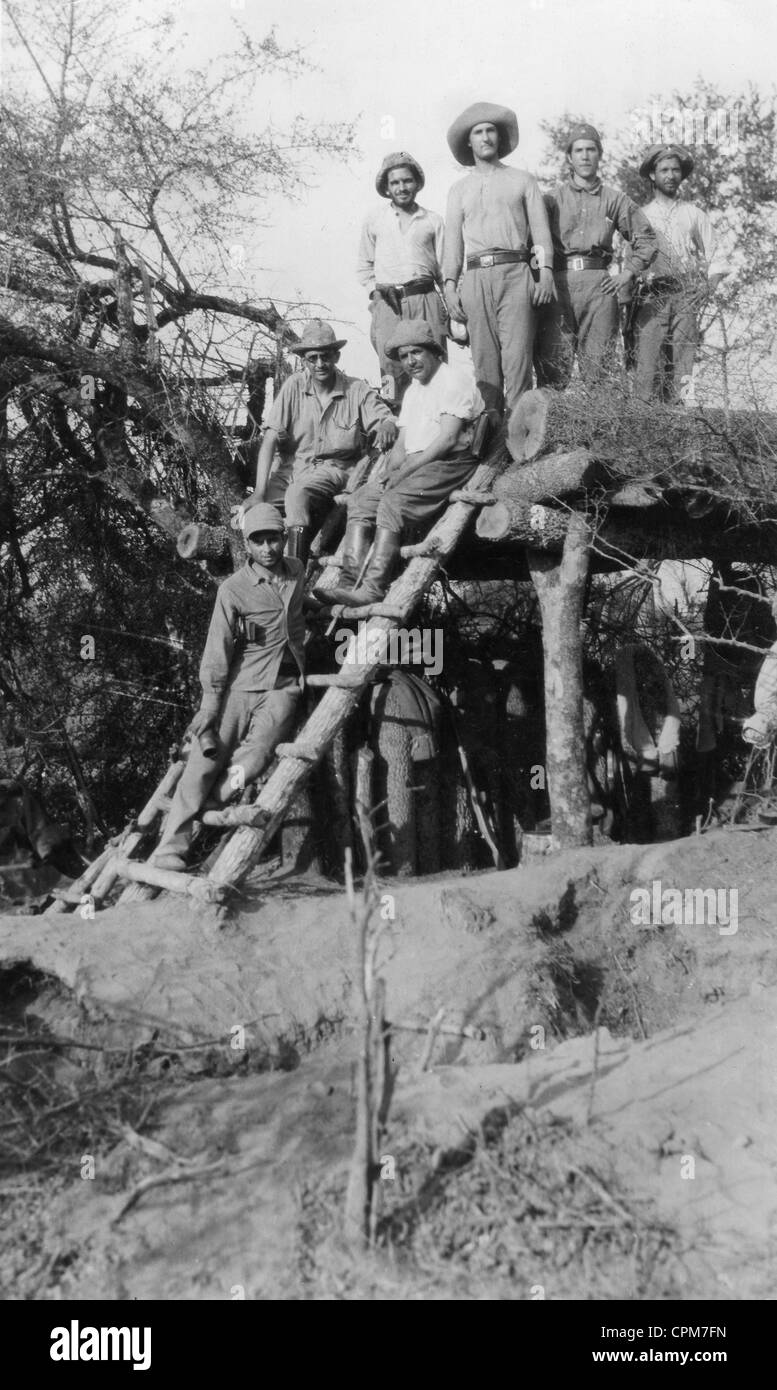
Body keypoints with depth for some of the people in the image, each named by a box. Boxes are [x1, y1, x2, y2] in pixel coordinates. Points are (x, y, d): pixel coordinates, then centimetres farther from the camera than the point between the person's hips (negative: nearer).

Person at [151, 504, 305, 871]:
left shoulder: (298, 572, 8)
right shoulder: (233, 589, -5)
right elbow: (217, 650, -7)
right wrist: (209, 705, -12)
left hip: (283, 687, 3)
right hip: (241, 686, -3)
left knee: (256, 753, -25)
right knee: (206, 759, -11)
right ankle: (170, 846, -11)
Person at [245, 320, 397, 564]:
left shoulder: (357, 391, -3)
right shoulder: (294, 386, -3)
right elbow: (270, 439, -8)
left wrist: (387, 427, -36)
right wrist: (259, 492, -18)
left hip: (333, 468, -2)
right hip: (293, 466, 2)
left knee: (297, 493, -35)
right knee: (253, 513, -24)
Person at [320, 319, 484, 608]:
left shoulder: (455, 379, -5)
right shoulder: (413, 391, 25)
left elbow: (448, 438, -15)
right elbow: (402, 443, 20)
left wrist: (405, 470, -16)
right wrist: (391, 475, -2)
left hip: (450, 464, -9)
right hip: (416, 466, 9)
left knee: (392, 502, -30)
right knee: (361, 500, -12)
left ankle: (373, 589, -35)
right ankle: (350, 582, -23)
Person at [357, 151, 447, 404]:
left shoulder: (433, 221, 14)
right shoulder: (374, 221, 15)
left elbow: (444, 268, 12)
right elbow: (364, 267, 20)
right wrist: (376, 290, 2)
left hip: (425, 299, 0)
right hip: (388, 301, 0)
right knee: (391, 367, -12)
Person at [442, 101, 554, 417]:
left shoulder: (523, 181, 16)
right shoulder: (459, 189, 21)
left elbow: (540, 229, 9)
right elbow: (453, 241, 16)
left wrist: (546, 272, -5)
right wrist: (450, 285, 3)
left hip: (515, 273, -2)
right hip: (476, 276, 2)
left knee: (517, 355, -13)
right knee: (483, 358, -3)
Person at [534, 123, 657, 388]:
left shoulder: (614, 200, 16)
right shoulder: (552, 199, 12)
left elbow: (646, 237, 20)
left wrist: (629, 273, 9)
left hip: (600, 285, 1)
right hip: (560, 283, -1)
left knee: (599, 367, -3)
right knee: (552, 364, -9)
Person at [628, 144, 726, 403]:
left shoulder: (695, 215, 17)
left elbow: (716, 261, 16)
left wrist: (706, 290, -1)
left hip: (687, 299, 1)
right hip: (651, 297, 0)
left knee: (682, 366, -9)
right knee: (647, 364, -12)